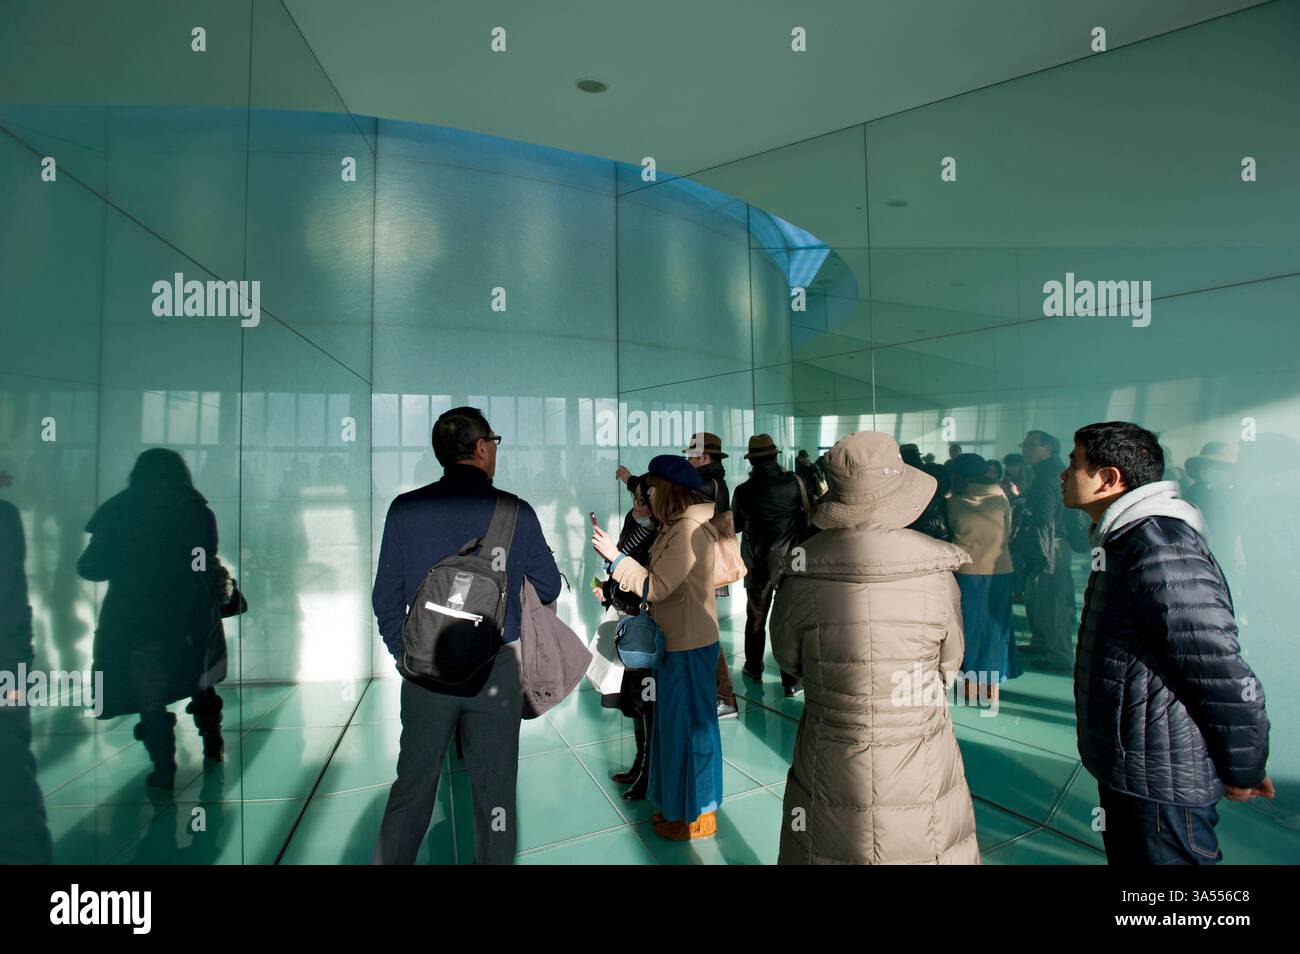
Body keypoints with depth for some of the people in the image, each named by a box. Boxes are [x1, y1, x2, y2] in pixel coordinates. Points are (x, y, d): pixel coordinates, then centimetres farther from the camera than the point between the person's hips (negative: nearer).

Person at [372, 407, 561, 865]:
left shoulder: (404, 508, -4)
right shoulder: (516, 512, -8)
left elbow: (386, 597, 1)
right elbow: (550, 588, 3)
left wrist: (403, 653, 14)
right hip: (496, 671, -1)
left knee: (412, 788, 15)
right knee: (494, 792, 13)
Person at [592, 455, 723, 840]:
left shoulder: (690, 530, -20)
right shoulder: (678, 526, 11)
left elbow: (657, 586, -24)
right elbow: (661, 581, 10)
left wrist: (615, 556, -19)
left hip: (689, 647, -10)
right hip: (678, 642, 10)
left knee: (690, 725, 3)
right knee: (677, 722, 18)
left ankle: (698, 816, 20)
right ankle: (680, 805, 34)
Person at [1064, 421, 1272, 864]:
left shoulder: (1160, 547, -25)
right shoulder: (1127, 538, 10)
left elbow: (1224, 672, -25)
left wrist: (1243, 771, -12)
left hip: (1161, 784, -10)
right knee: (1126, 855, 23)